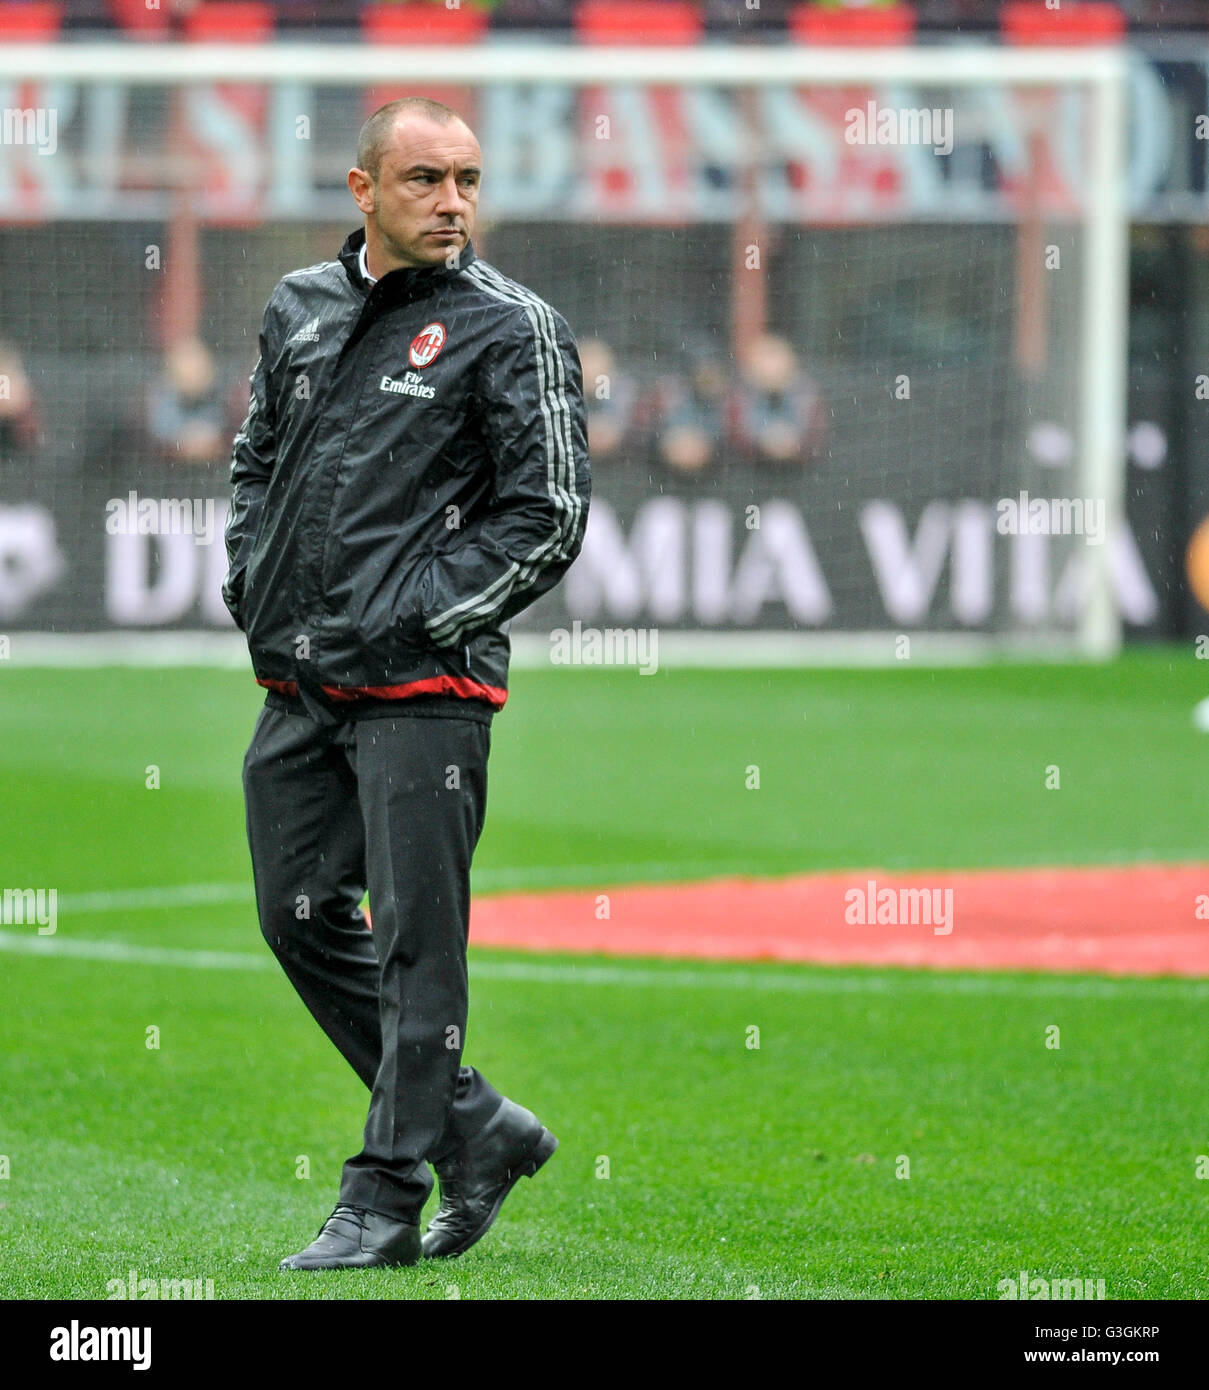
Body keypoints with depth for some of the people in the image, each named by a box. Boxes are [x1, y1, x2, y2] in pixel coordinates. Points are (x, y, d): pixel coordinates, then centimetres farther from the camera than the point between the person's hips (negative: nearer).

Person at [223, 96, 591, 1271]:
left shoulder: (512, 329, -5)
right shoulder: (300, 308, 12)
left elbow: (549, 514, -8)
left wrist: (412, 616, -13)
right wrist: (250, 587, 11)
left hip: (423, 686, -7)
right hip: (296, 683, 7)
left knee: (415, 941, -5)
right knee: (300, 917, 9)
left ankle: (387, 1199, 1)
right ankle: (476, 1127, 21)